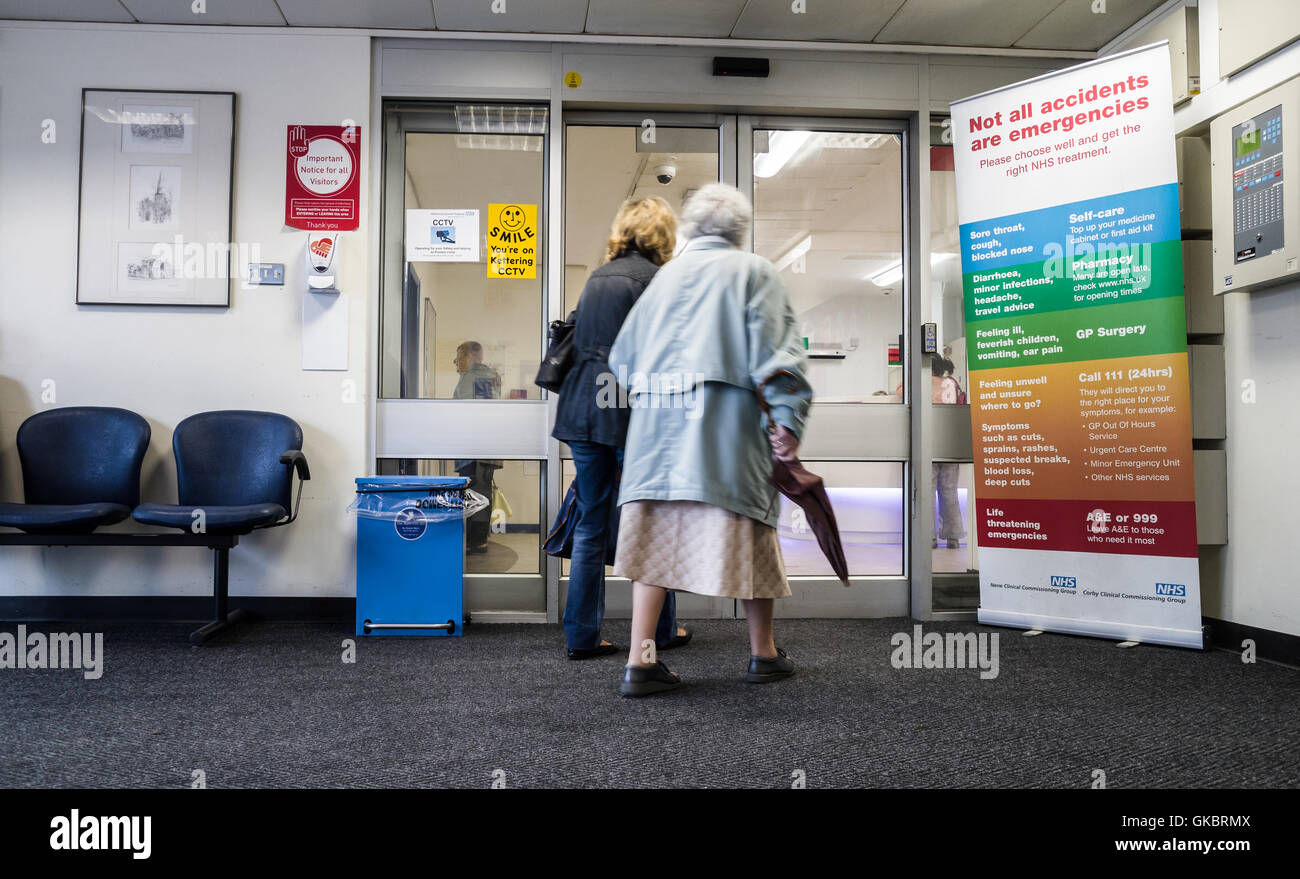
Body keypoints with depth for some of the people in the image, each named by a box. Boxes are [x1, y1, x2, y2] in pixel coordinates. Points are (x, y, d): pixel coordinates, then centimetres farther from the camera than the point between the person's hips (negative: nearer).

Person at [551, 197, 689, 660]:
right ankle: (661, 630, 21)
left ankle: (581, 635, 12)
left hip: (583, 409, 6)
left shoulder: (596, 278, 16)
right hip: (631, 412, -6)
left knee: (591, 523, 10)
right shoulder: (654, 278, -6)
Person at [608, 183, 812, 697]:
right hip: (724, 422, -4)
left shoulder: (666, 274, 18)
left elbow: (624, 355, 18)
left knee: (656, 533, 4)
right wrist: (789, 419, -9)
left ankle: (640, 661, 1)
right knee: (745, 531, 6)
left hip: (655, 423, 4)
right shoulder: (753, 271, 6)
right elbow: (776, 347, -7)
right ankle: (764, 654, 18)